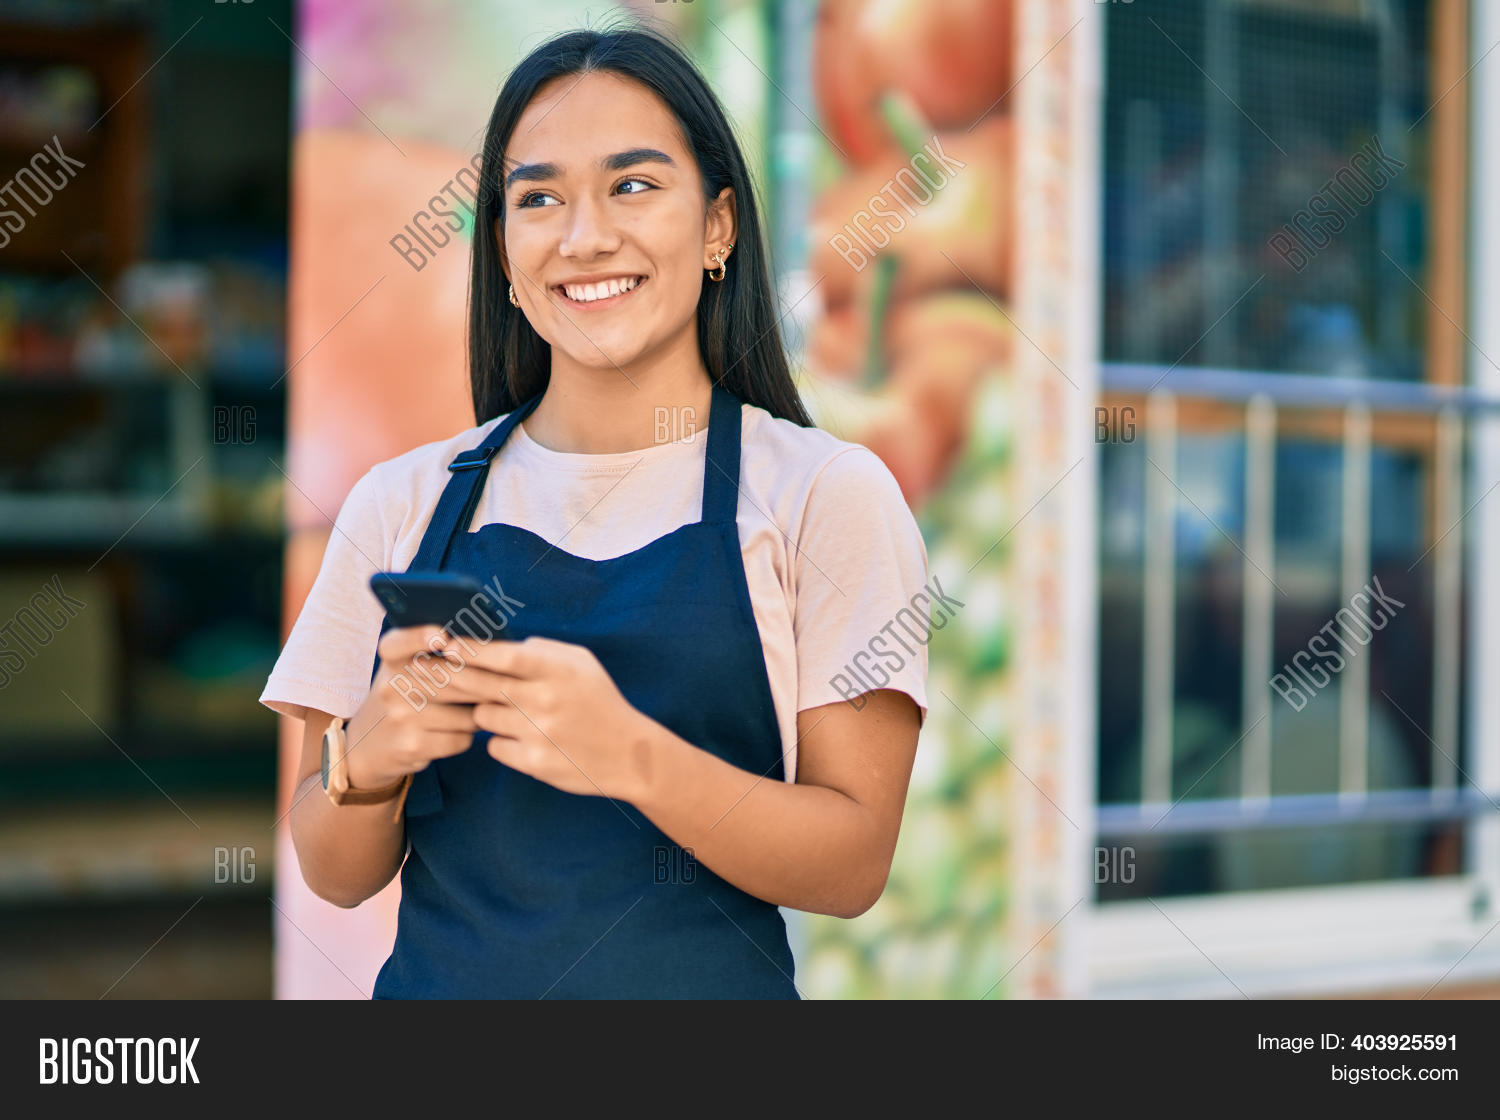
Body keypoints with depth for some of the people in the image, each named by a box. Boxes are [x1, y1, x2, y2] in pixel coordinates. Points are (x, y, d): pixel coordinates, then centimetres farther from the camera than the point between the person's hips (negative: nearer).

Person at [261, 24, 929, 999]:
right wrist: (367, 760, -14)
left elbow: (854, 864, -8)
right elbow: (338, 877, 6)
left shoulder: (825, 493, -4)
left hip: (700, 979, -2)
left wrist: (633, 756, -23)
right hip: (437, 980, 2)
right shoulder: (402, 503, 4)